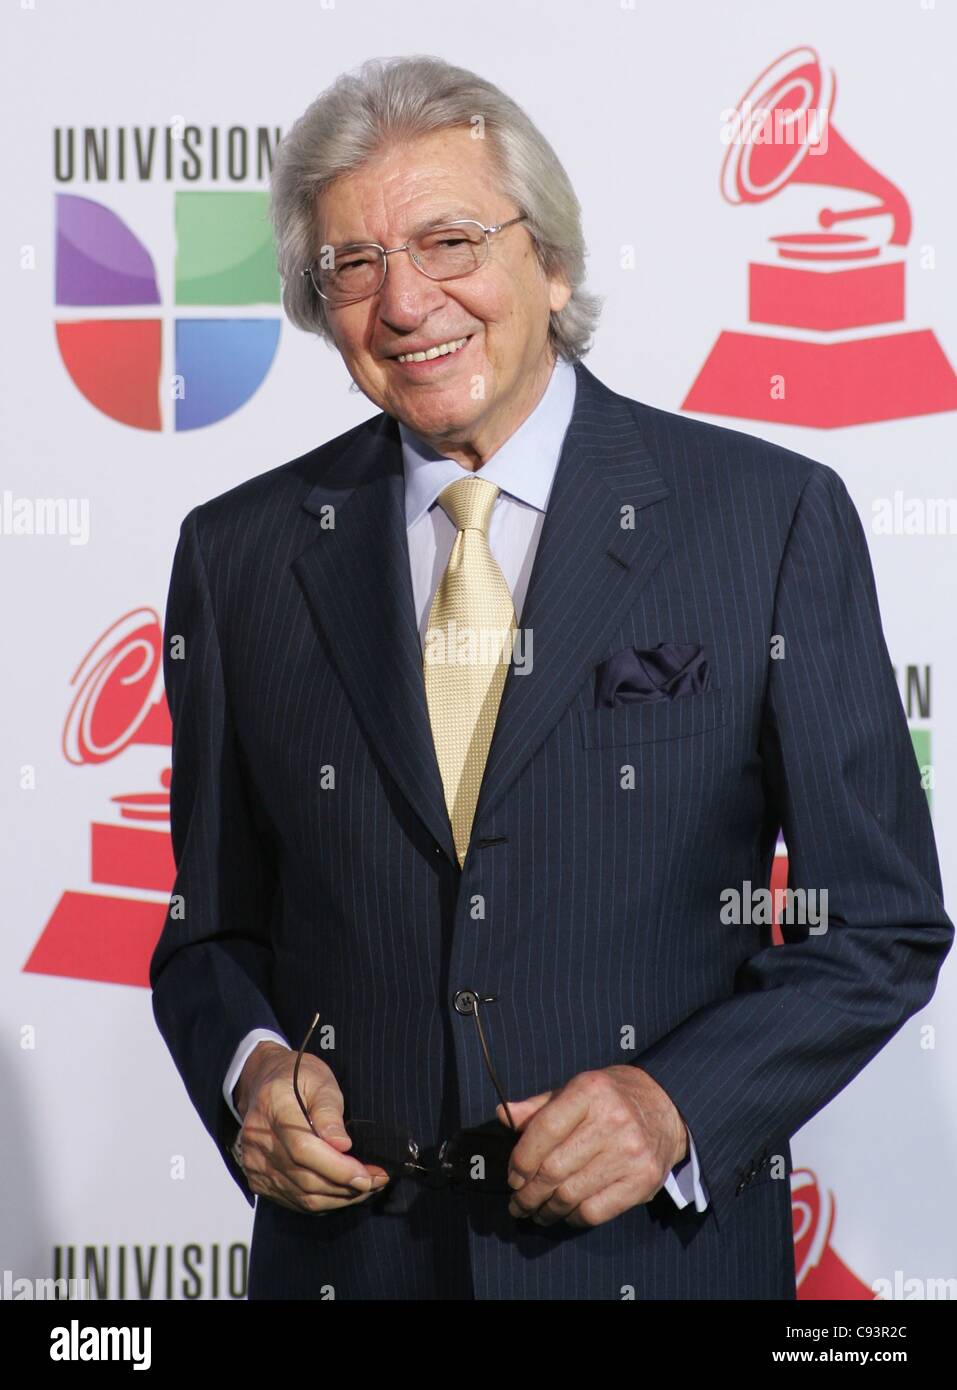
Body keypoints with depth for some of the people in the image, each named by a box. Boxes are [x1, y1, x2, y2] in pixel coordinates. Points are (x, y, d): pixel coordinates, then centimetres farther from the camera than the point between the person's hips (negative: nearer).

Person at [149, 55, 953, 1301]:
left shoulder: (772, 517, -6)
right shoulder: (239, 555, 2)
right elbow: (213, 928, 9)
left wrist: (676, 1102, -16)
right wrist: (248, 1067, -11)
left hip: (667, 1248, -2)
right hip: (345, 1252, 2)